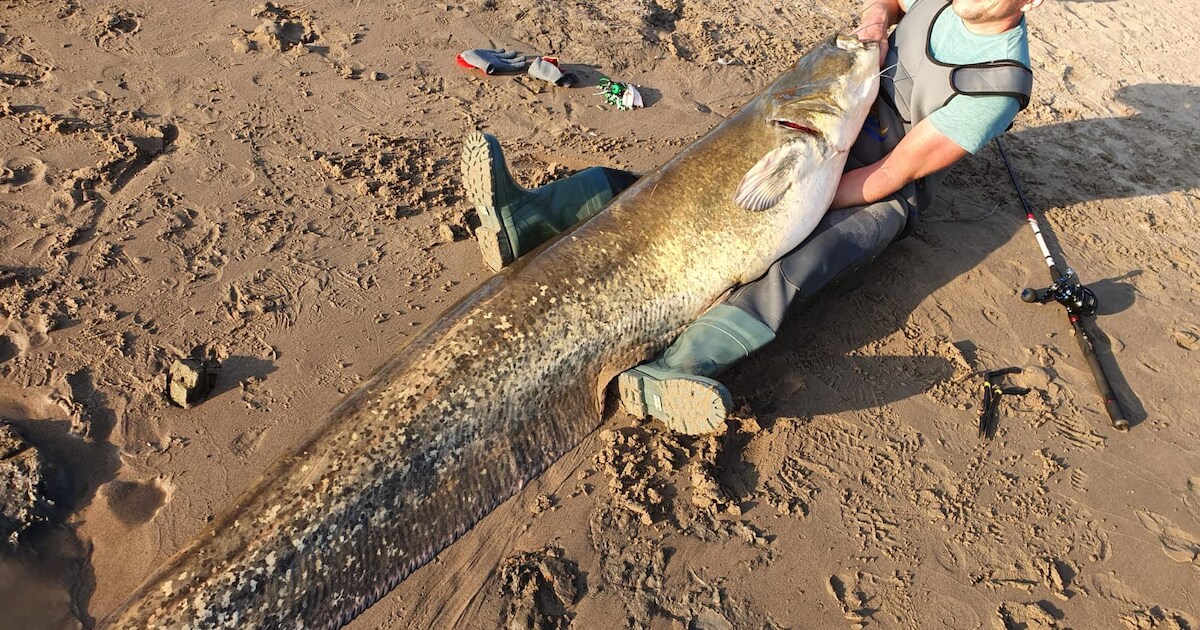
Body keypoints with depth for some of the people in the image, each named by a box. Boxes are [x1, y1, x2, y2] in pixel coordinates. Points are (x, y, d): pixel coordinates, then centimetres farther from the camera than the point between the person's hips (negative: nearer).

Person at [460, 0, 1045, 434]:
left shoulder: (999, 84, -20)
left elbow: (890, 175, -21)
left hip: (879, 194, -5)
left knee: (787, 271, -37)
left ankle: (663, 378, -60)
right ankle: (521, 219, -26)